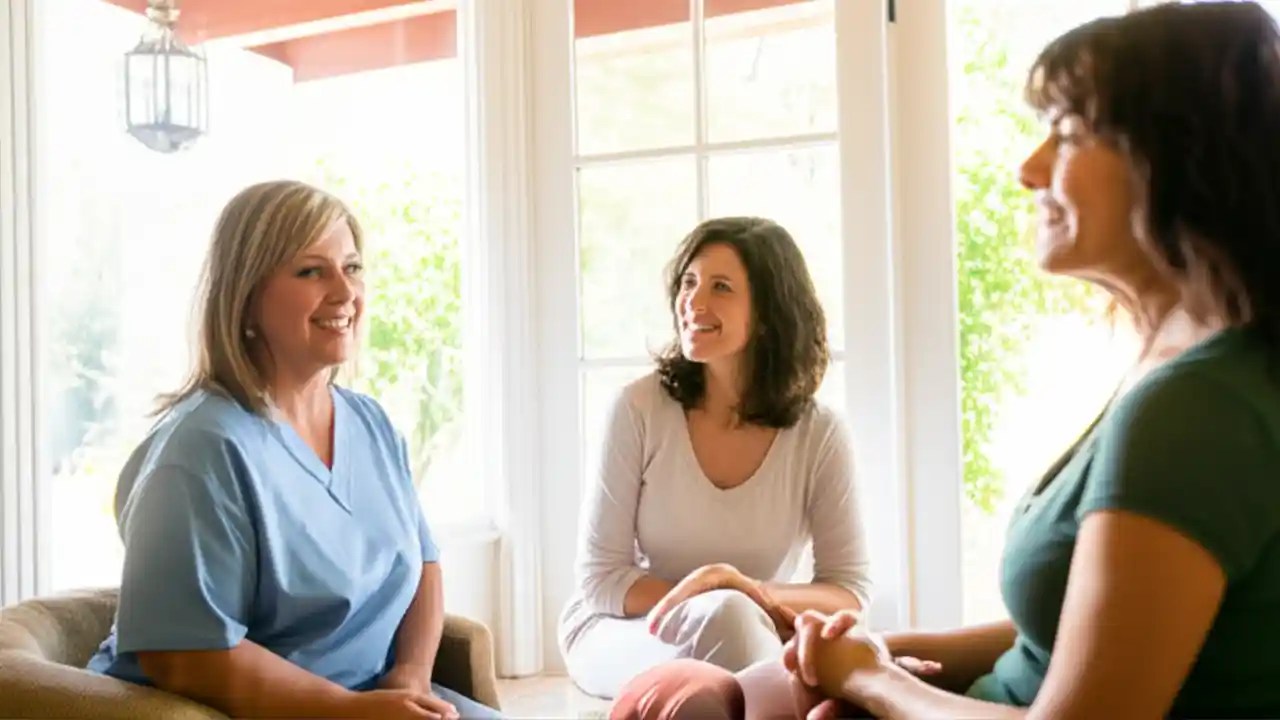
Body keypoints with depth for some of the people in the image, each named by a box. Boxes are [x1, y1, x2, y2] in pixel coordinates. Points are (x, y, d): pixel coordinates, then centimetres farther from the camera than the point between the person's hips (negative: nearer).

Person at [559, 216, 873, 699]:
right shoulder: (641, 406, -12)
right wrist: (717, 608, -25)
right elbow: (602, 578, -10)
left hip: (746, 633, 1)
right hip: (618, 632, -1)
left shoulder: (818, 433, -8)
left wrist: (752, 593, -28)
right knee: (725, 615, -35)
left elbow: (850, 592, -8)